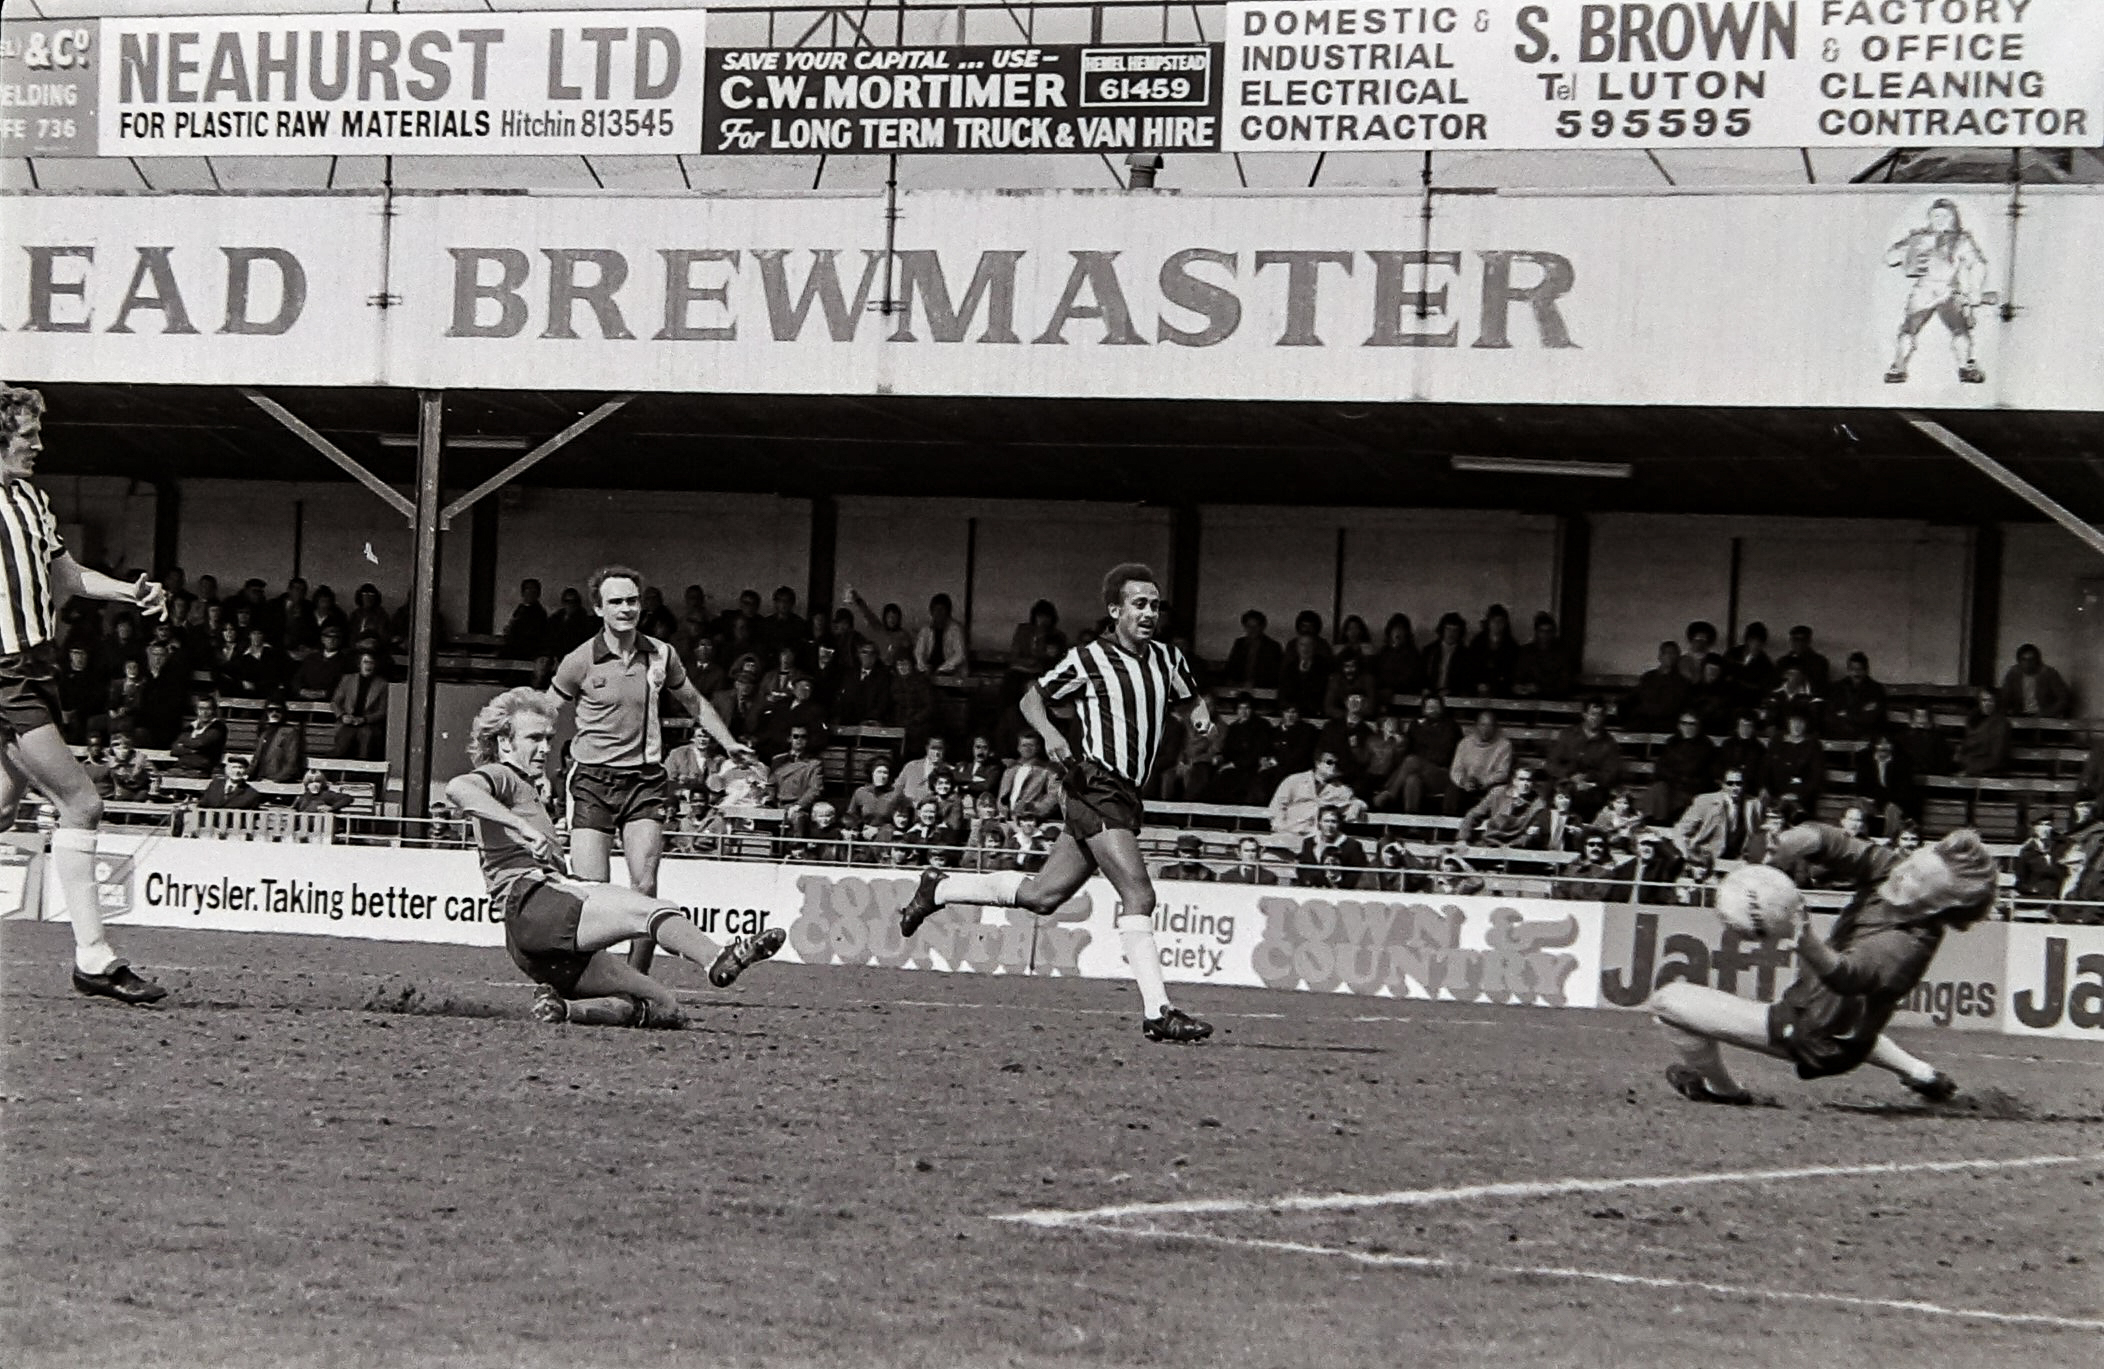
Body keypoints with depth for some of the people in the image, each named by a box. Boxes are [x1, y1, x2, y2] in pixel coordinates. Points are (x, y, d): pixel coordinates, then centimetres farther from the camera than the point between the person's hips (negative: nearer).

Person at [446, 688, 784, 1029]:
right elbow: (457, 788, -19)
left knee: (665, 1008, -2)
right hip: (531, 908, -10)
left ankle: (563, 1007, -16)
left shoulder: (529, 791, 36)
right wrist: (526, 830, -26)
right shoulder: (500, 777, 6)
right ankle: (719, 963, -56)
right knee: (652, 909, -31)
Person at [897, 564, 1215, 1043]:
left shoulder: (1168, 659, 11)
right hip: (1098, 786, -7)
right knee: (1138, 895, -19)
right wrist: (1050, 733, -14)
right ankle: (1157, 1011, -22)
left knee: (1042, 895, 13)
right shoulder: (1089, 660, -5)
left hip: (1126, 794, 7)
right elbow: (1032, 699, 7)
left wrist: (1200, 715, 4)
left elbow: (1191, 702, 28)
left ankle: (938, 888, 31)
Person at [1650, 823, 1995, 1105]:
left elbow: (1845, 975, -51)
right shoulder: (1888, 870, -13)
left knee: (1668, 1002, -12)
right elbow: (1834, 845, -18)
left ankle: (1721, 1089, 13)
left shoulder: (1909, 945, -35)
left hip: (1810, 1038, -9)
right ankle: (1917, 1072, 45)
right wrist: (1804, 839, -43)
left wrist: (1801, 935, -70)